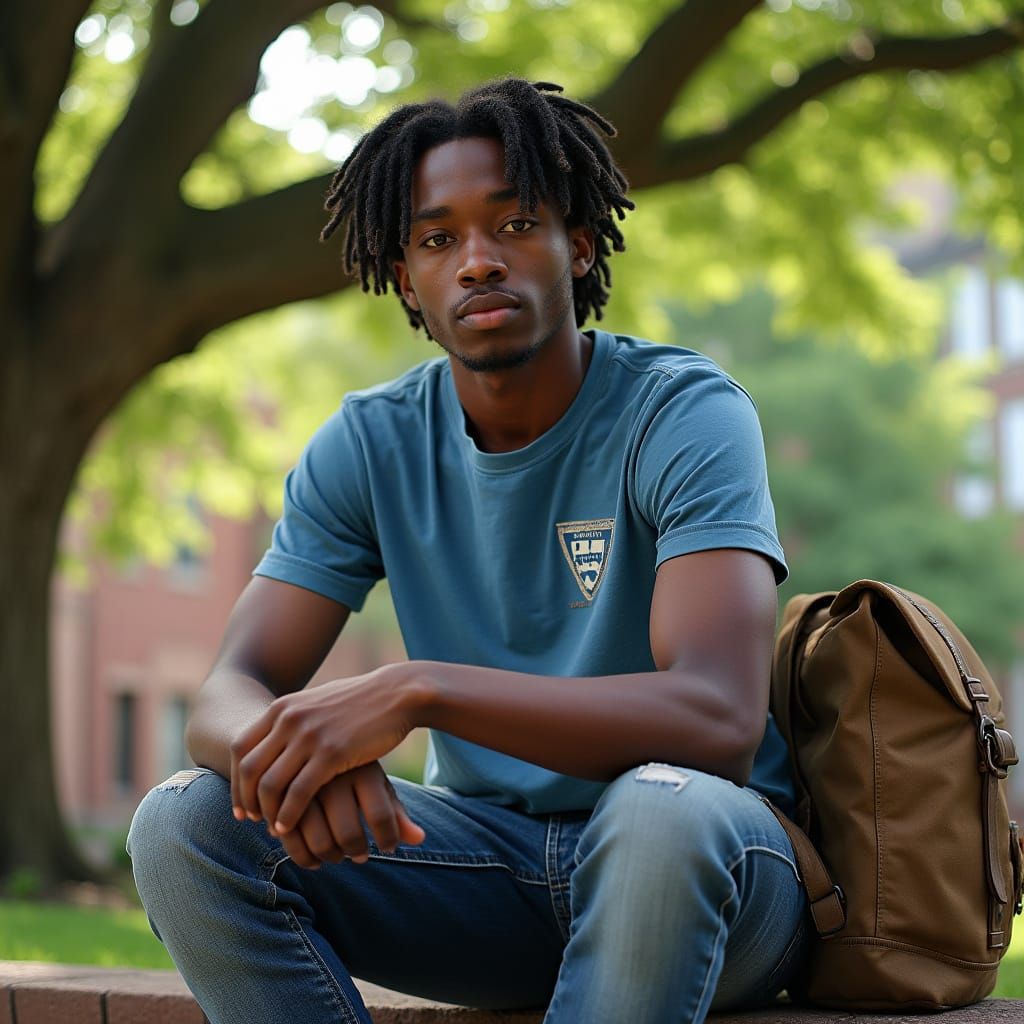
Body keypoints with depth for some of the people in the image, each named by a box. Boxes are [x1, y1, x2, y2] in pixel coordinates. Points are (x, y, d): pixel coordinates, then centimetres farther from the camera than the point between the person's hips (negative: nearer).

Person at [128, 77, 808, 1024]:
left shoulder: (685, 413, -14)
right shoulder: (368, 445, 1)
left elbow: (719, 720, -29)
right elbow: (226, 697, -7)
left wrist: (418, 691, -38)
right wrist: (286, 745, -34)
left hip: (702, 857, -4)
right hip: (492, 854, 4)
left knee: (660, 807, -40)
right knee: (184, 823, -18)